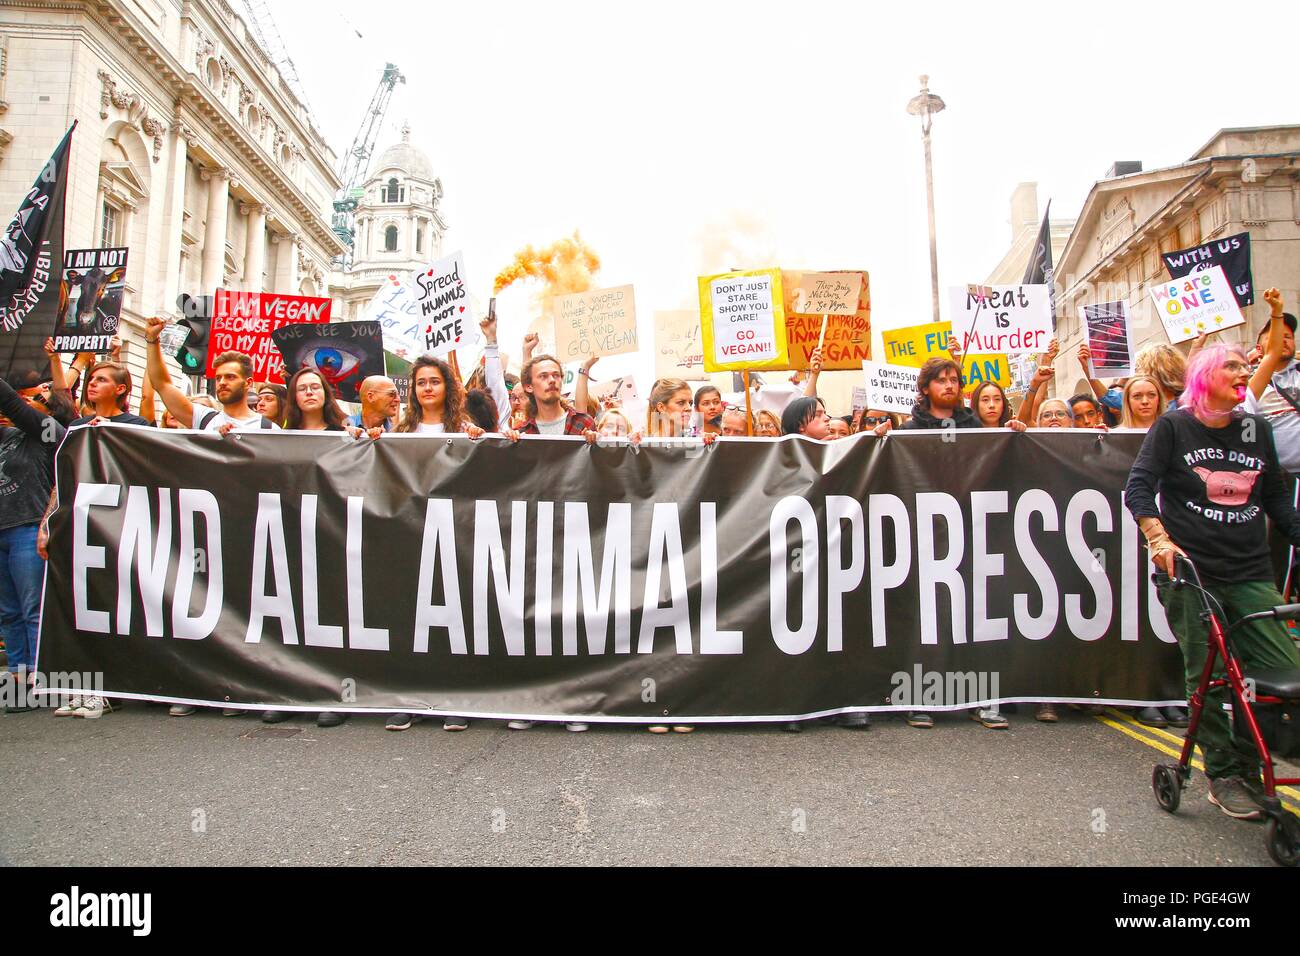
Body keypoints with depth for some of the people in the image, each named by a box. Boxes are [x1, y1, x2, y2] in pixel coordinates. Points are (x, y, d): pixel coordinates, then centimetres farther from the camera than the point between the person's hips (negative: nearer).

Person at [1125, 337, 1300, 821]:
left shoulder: (1257, 429, 13)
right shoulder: (1173, 426, 0)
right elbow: (1138, 487, -9)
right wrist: (1159, 538, -23)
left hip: (1251, 573, 4)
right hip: (1190, 570, -4)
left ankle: (1245, 766, 17)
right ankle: (1224, 777, 16)